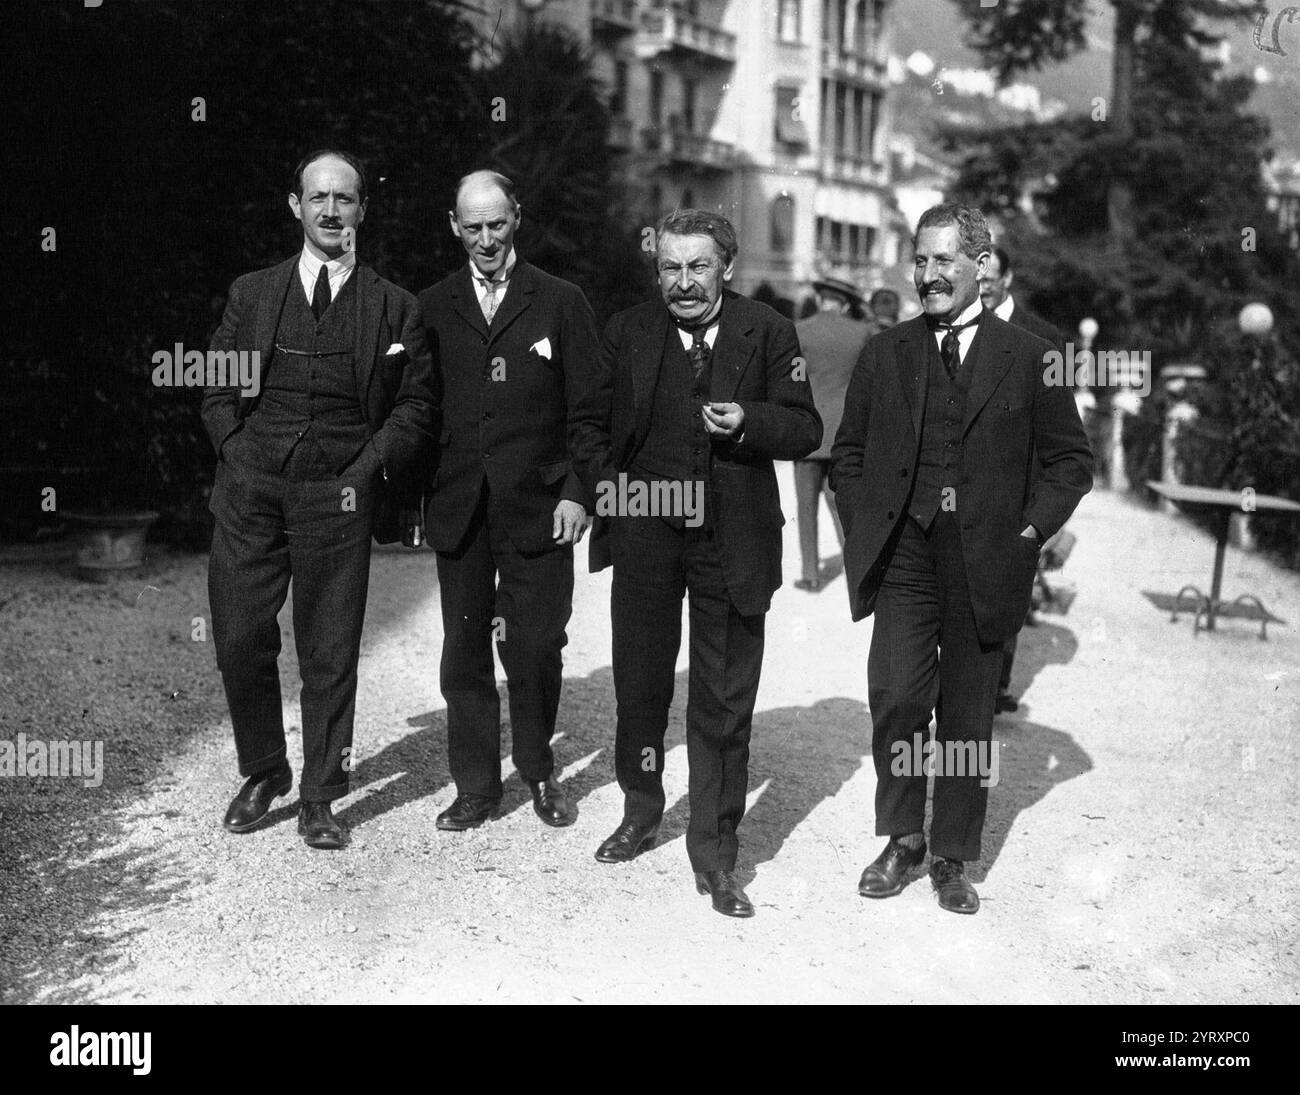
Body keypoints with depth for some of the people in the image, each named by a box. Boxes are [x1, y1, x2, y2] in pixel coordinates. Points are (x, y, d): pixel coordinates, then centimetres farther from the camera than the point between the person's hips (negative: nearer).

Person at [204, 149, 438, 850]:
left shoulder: (395, 308, 7)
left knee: (329, 653, 3)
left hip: (337, 499, -2)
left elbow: (418, 404, 5)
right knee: (240, 642, 3)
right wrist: (238, 454, 0)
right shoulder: (251, 294, 12)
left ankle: (318, 798, 15)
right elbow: (217, 389, 14)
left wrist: (369, 466, -6)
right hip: (249, 494, 2)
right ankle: (262, 775, 24)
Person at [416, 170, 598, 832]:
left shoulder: (561, 303, 5)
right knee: (464, 648, 6)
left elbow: (587, 408, 2)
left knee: (536, 647, 1)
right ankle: (475, 786, 18)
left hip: (538, 508, -2)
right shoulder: (431, 308, 10)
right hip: (458, 509, 2)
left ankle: (539, 772, 23)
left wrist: (577, 492, -6)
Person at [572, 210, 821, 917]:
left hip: (732, 537, -2)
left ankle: (713, 853, 15)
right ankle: (641, 812, 38)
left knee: (724, 702, 3)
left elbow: (805, 429, -1)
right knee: (639, 683, 15)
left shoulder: (768, 334, -1)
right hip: (643, 532, 2)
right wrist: (608, 486, -3)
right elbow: (589, 422, 12)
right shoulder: (628, 332, 5)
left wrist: (748, 422, -20)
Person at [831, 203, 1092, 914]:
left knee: (967, 715, 7)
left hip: (985, 562, 0)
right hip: (904, 553, 1)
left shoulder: (1028, 357, 3)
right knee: (896, 699, -12)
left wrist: (1029, 529, -3)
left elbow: (1071, 460, 7)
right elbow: (847, 454, 14)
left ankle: (952, 857, 23)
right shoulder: (882, 354, 9)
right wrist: (867, 527, 2)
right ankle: (902, 838, 11)